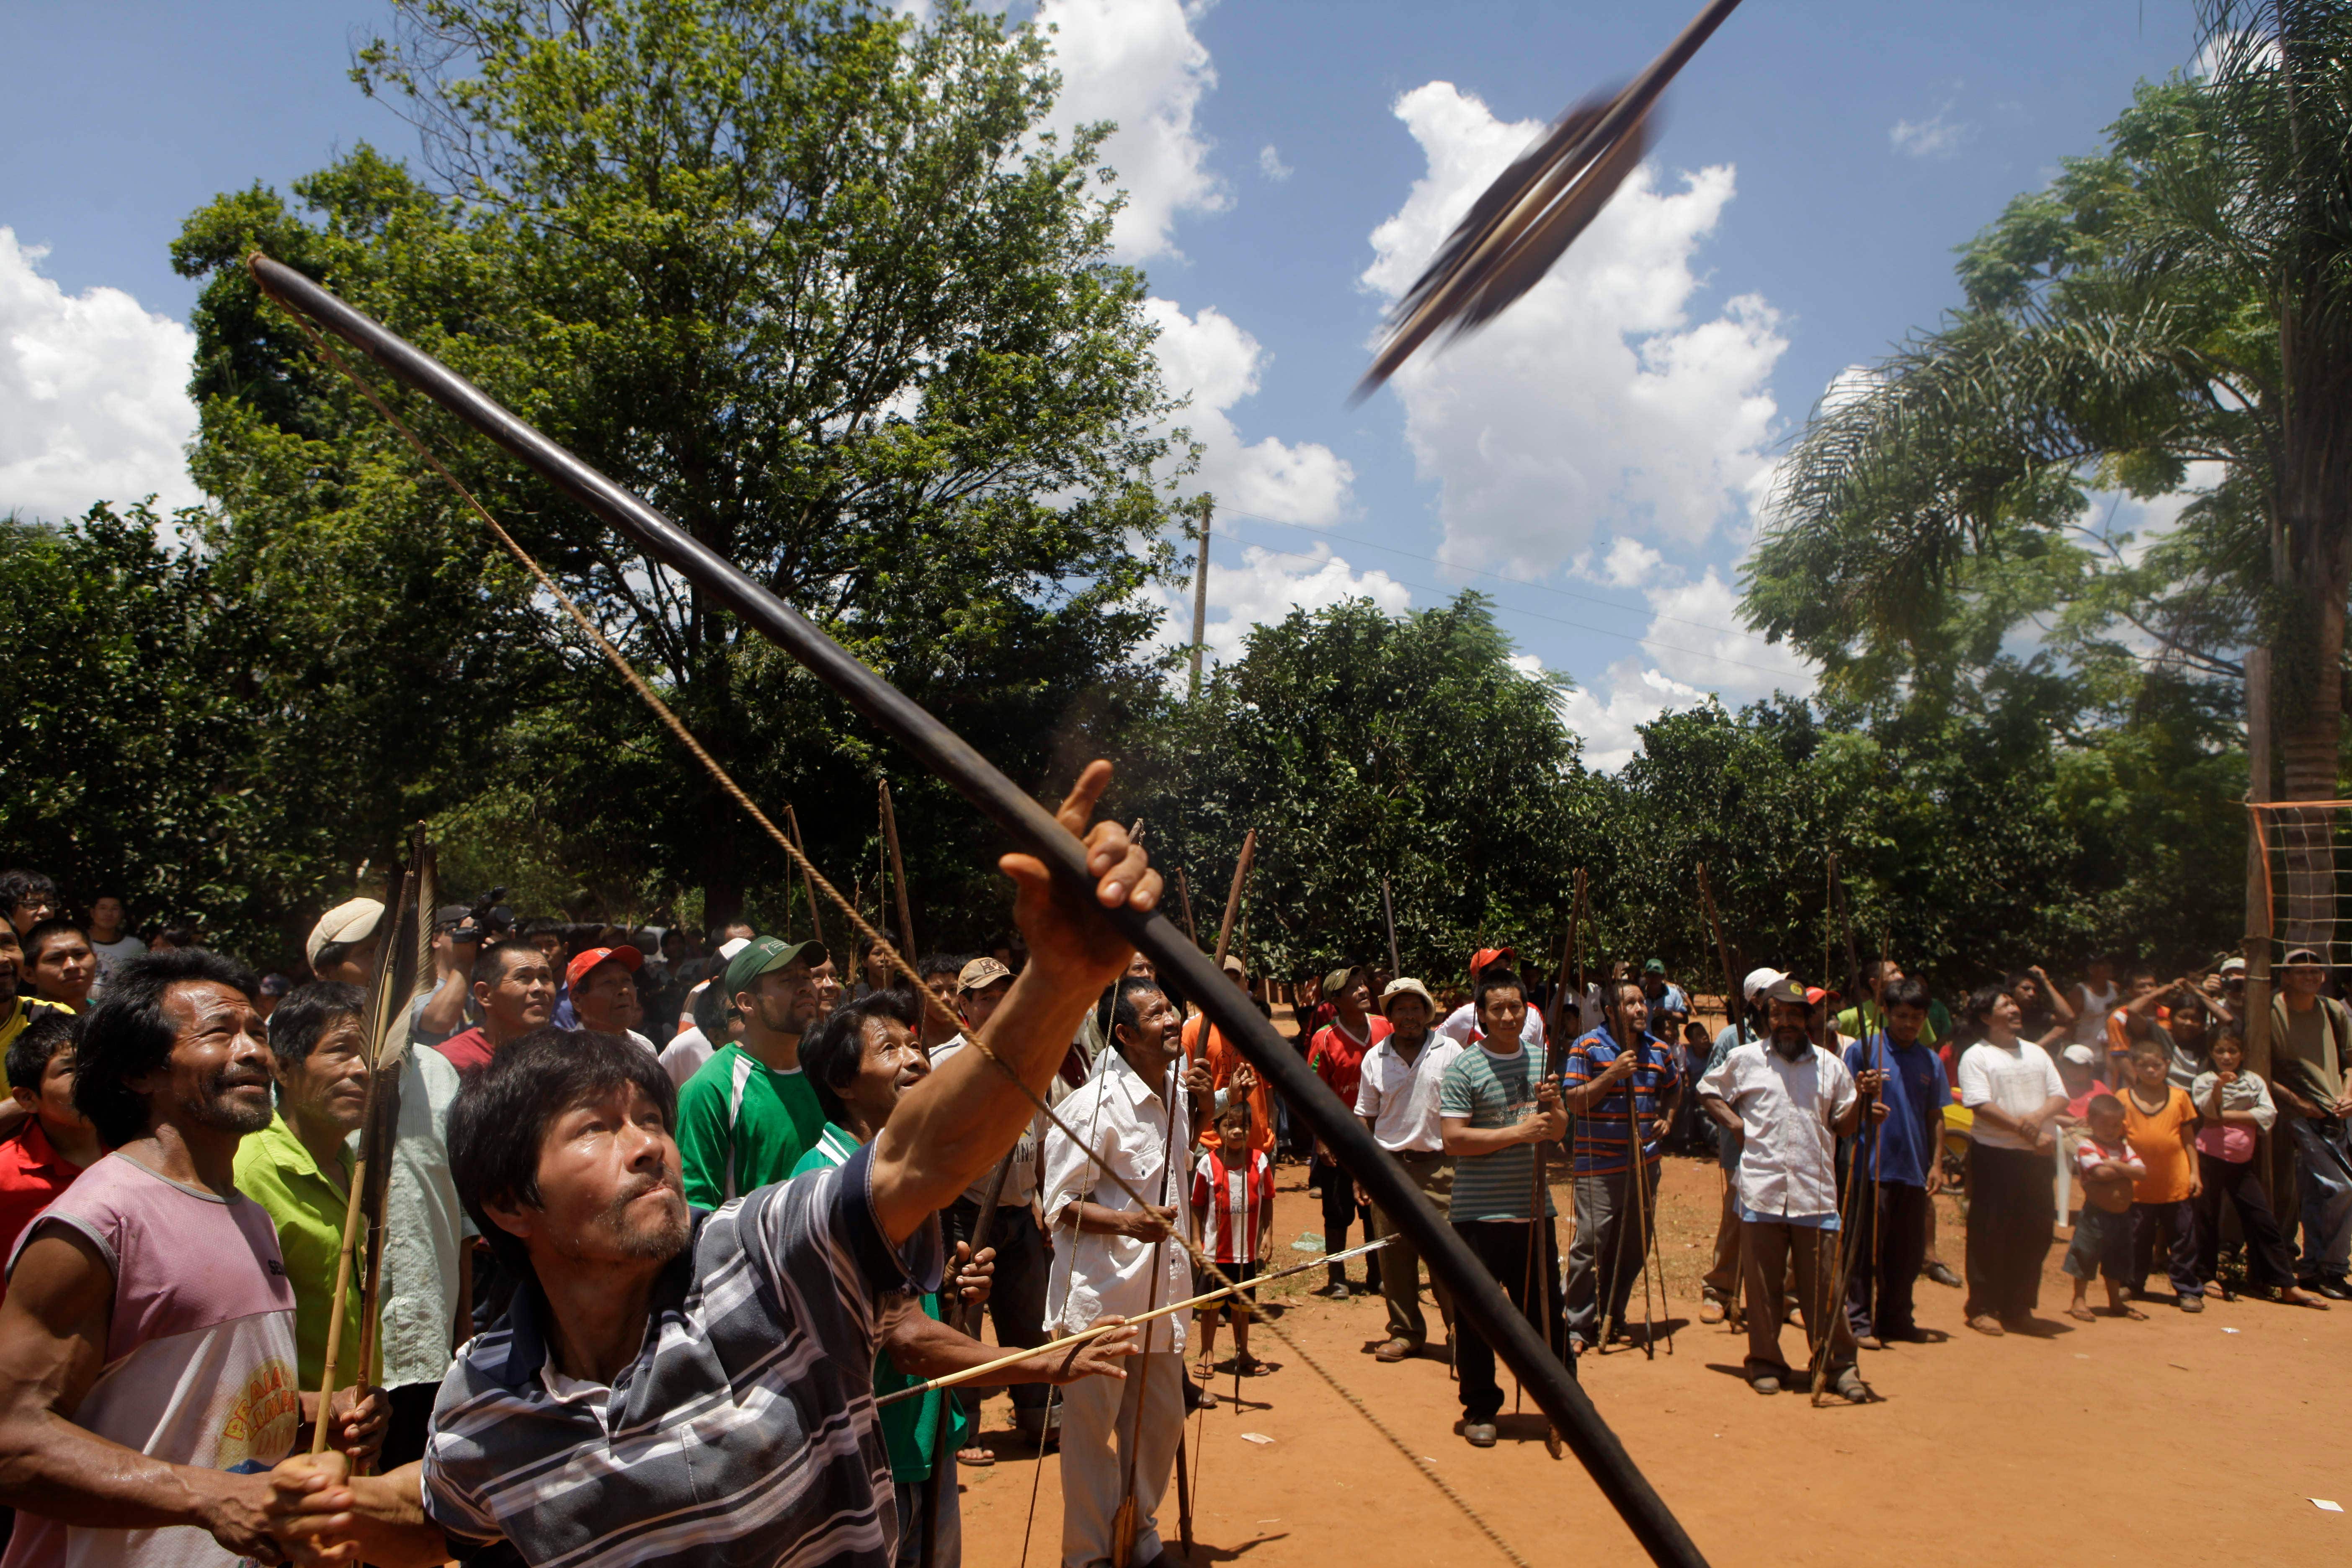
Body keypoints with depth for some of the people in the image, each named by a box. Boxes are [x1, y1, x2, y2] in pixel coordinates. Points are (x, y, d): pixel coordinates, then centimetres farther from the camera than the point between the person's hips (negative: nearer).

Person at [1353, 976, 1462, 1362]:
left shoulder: (1449, 1052, 1)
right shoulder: (1375, 1059, 7)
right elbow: (1365, 1118, 12)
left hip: (1438, 1165, -2)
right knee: (1394, 1254, 6)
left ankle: (1459, 1330, 10)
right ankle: (1406, 1332, 19)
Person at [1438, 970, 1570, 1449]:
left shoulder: (1540, 1062, 9)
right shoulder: (1463, 1069, -8)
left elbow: (1559, 1131, 14)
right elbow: (1454, 1139, -14)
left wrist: (1553, 1108, -8)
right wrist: (1518, 1132, -19)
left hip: (1533, 1209, 4)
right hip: (1479, 1212, -4)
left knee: (1546, 1310, 11)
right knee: (1476, 1317, 4)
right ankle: (1480, 1409, 19)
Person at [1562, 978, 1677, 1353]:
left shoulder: (1659, 1049, 8)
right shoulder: (1588, 1048, -7)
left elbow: (1673, 1089, 27)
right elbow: (1574, 1102, -11)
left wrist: (1666, 1118, 8)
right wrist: (1612, 1074, -20)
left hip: (1644, 1162, 5)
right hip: (1599, 1163, -5)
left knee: (1635, 1245, 10)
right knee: (1591, 1243, -9)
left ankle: (1613, 1318, 25)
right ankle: (1578, 1325, 2)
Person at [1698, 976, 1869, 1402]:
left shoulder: (1830, 1066, 11)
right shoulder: (1745, 1059, 7)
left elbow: (1842, 1124, 14)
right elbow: (1708, 1090, 18)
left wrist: (1863, 1101, -6)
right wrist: (1737, 1125, 4)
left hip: (1816, 1194, 1)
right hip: (1761, 1190, -1)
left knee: (1824, 1284, 2)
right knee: (1762, 1283, 5)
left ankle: (1839, 1363, 14)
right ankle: (1765, 1362, 16)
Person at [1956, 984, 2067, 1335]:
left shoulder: (2036, 1053, 16)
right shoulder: (1976, 1057, -3)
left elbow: (2060, 1097, 9)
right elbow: (1982, 1106, -14)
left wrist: (2039, 1116, -12)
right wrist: (2027, 1133, -17)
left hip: (2039, 1156, 6)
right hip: (1995, 1154, -5)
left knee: (2037, 1229, 7)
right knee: (1990, 1232, -2)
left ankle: (2018, 1307, 21)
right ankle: (1983, 1308, 7)